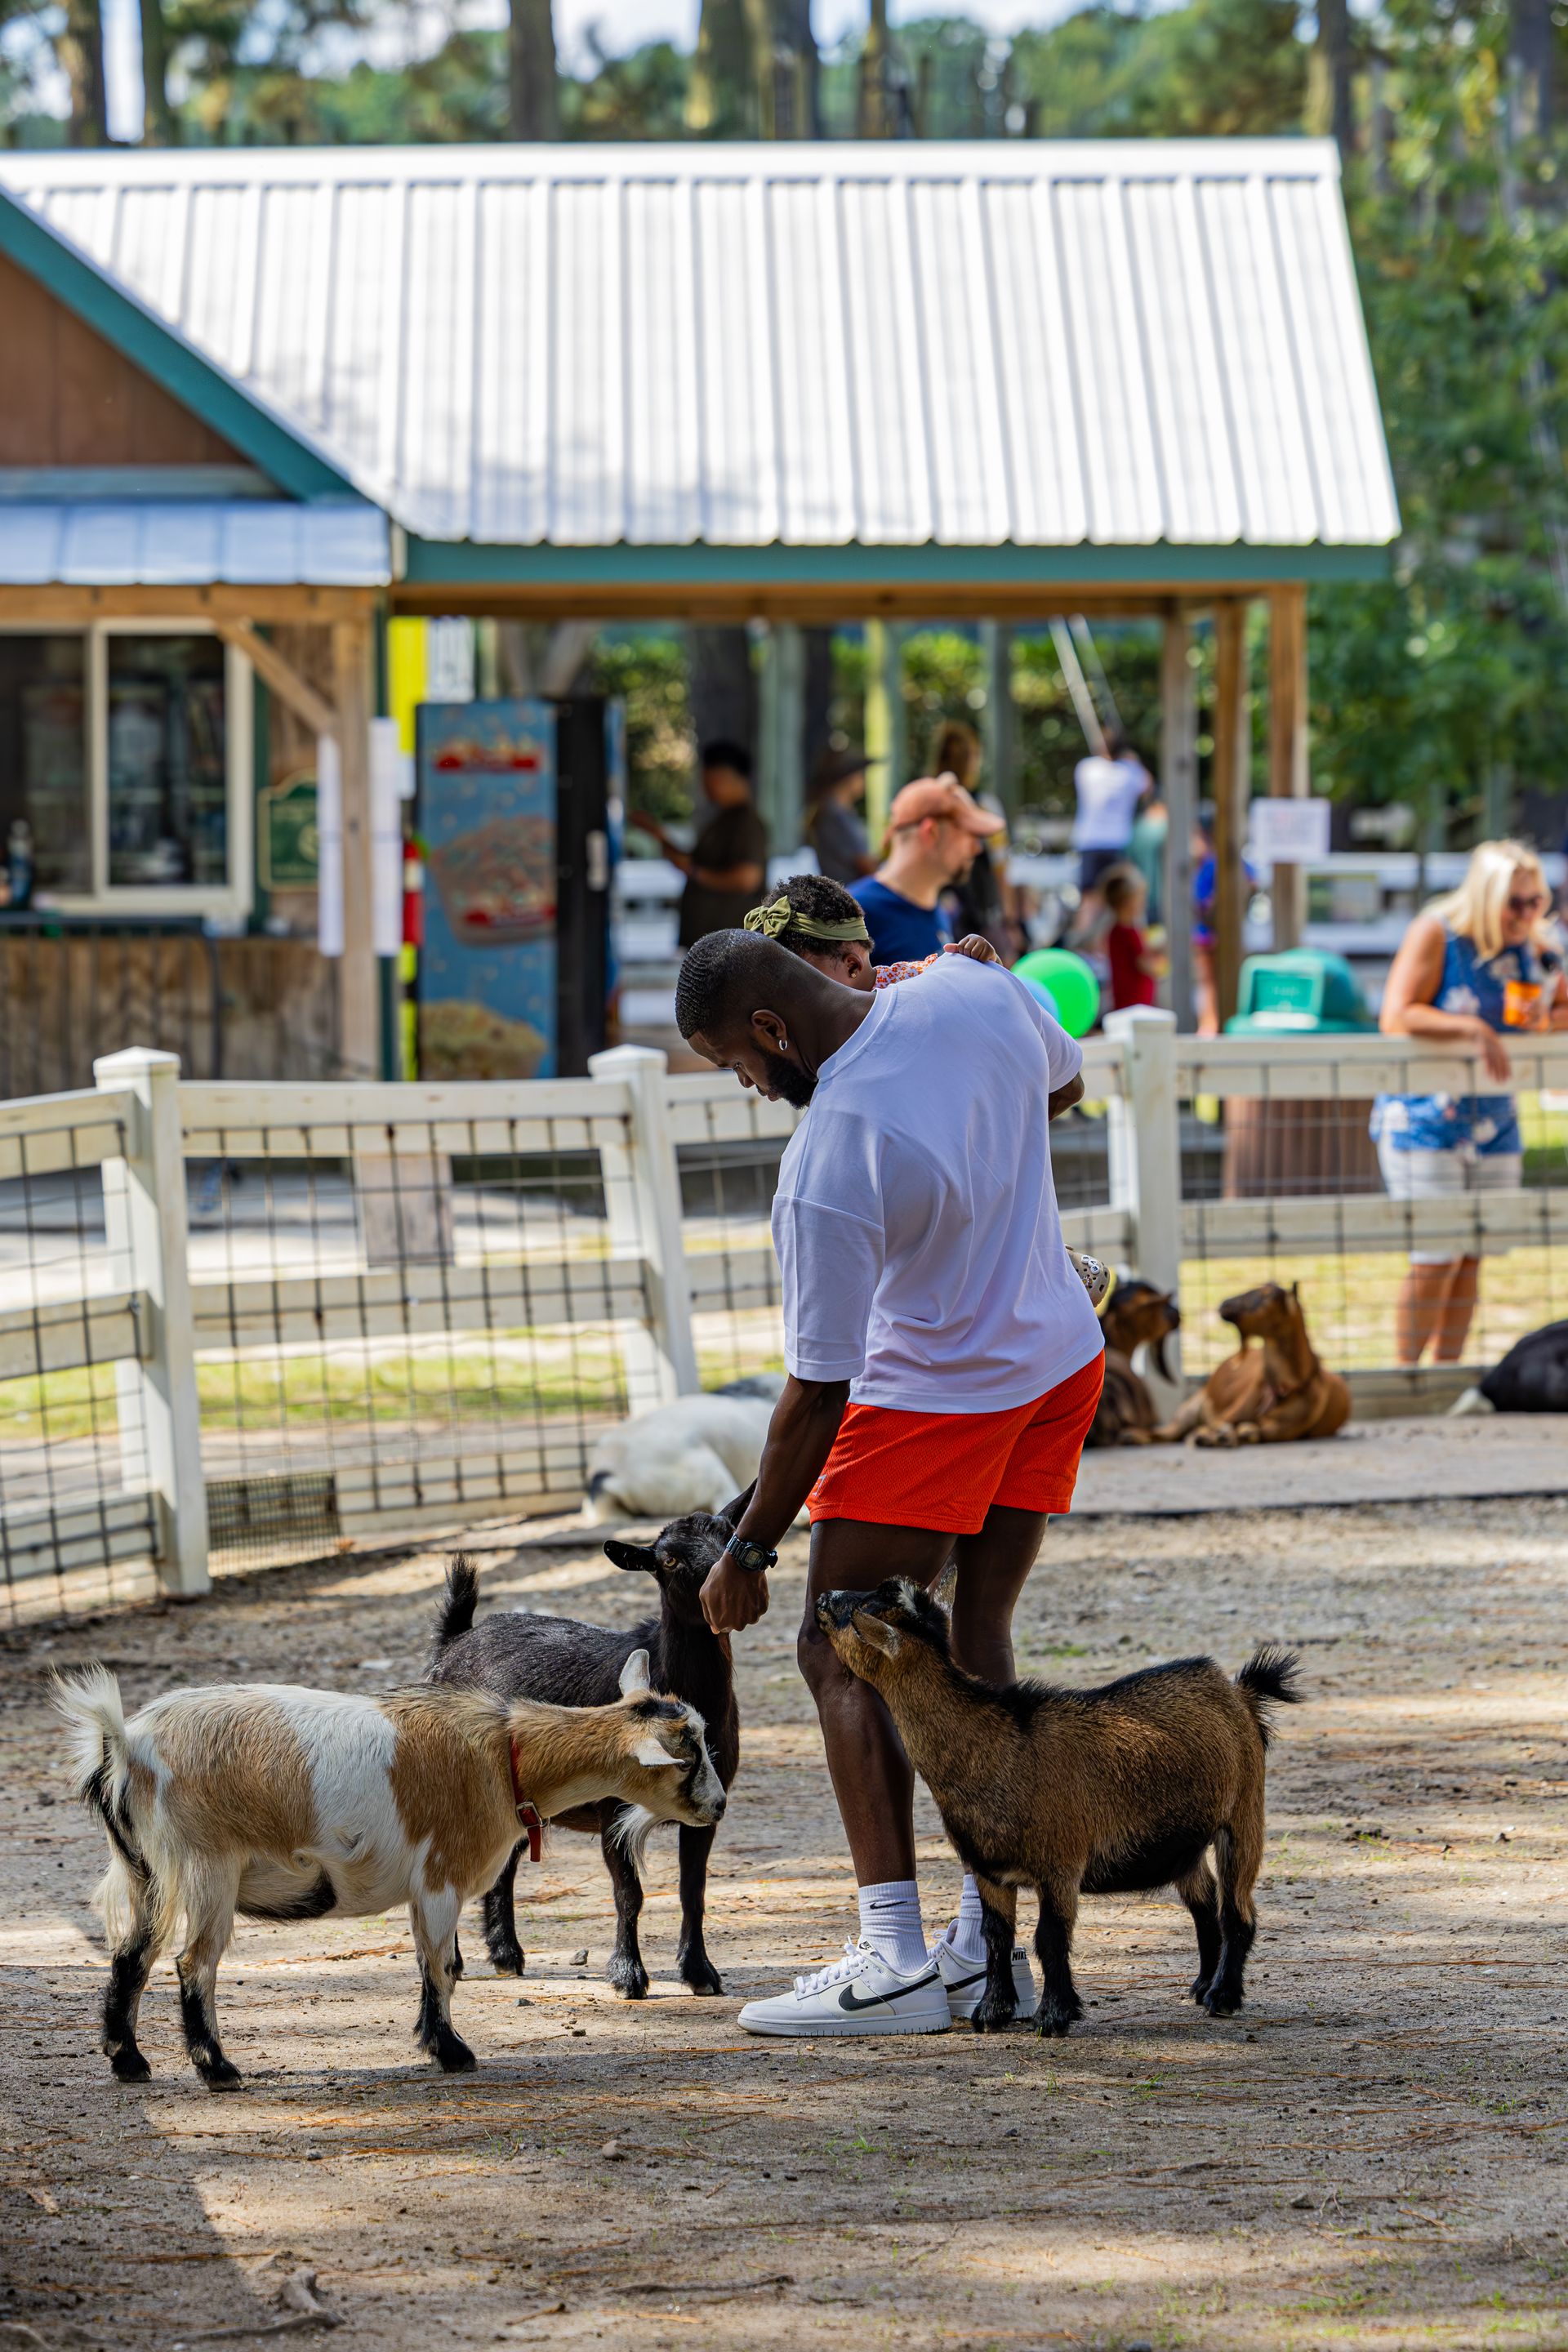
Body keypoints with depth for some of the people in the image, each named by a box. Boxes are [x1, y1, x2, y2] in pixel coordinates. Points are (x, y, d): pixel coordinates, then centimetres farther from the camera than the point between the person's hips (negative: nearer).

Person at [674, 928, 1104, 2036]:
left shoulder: (829, 1167, -29)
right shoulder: (977, 990, -11)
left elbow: (817, 1392, -22)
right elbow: (1065, 1085, 14)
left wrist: (749, 1550, -12)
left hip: (931, 1396, -8)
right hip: (1066, 1363, 8)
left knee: (844, 1655, -1)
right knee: (979, 1640, 14)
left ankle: (895, 1958, -10)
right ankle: (990, 1942, 13)